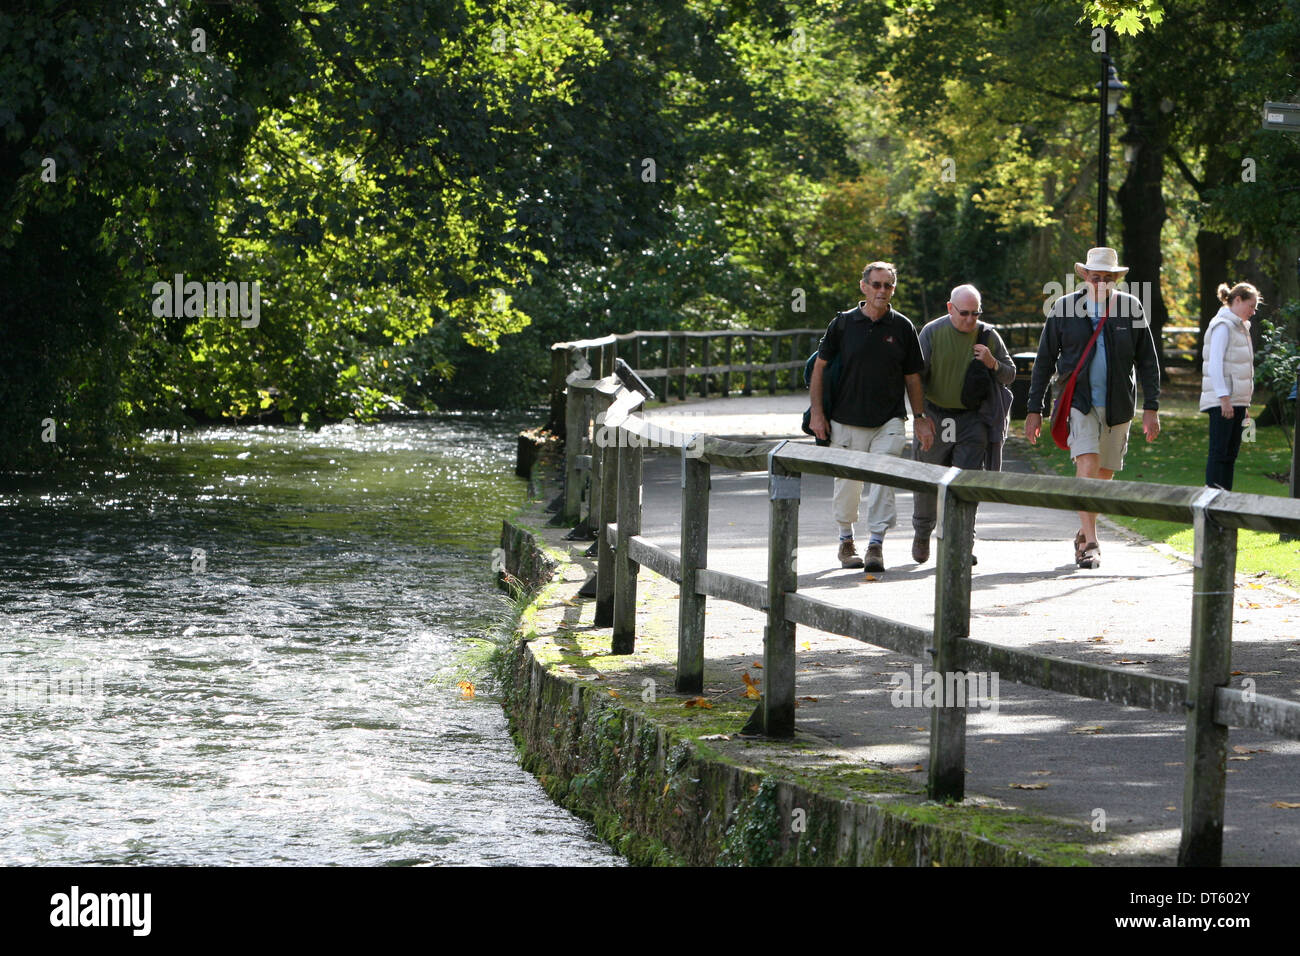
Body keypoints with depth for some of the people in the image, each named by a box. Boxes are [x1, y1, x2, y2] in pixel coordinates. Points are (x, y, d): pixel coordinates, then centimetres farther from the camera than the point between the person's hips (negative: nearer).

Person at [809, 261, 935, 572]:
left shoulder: (902, 327, 4)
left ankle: (876, 544, -12)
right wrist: (817, 413, -1)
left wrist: (920, 418, 8)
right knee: (847, 483, 6)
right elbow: (819, 366, 6)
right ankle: (846, 539, 27)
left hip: (888, 421, 0)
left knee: (882, 480, -13)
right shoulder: (843, 323, 1)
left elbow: (912, 376, 11)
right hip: (847, 421, 0)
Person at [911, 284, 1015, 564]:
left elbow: (1010, 375, 9)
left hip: (973, 419, 0)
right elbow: (917, 375, -2)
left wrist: (993, 364, -13)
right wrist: (920, 414, -12)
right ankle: (922, 532, 32)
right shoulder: (932, 332, -4)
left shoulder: (988, 335, 0)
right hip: (935, 416, 0)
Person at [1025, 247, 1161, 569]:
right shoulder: (1064, 308, -1)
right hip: (1079, 401, -2)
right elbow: (1044, 361, 4)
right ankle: (1090, 543, -23)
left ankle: (1084, 533, 30)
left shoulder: (1131, 308, 2)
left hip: (1118, 406, 2)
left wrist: (1151, 408, 0)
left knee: (1105, 474, 9)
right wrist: (1034, 410, 2)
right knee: (1087, 465, -19)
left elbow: (1147, 361, 6)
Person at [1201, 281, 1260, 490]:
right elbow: (1215, 364, -17)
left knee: (1231, 452, 7)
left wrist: (1245, 403, 21)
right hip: (1222, 400, -9)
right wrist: (1224, 398, -22)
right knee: (1219, 451, -10)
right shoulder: (1223, 326, -10)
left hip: (1237, 400, 9)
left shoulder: (1239, 327, 19)